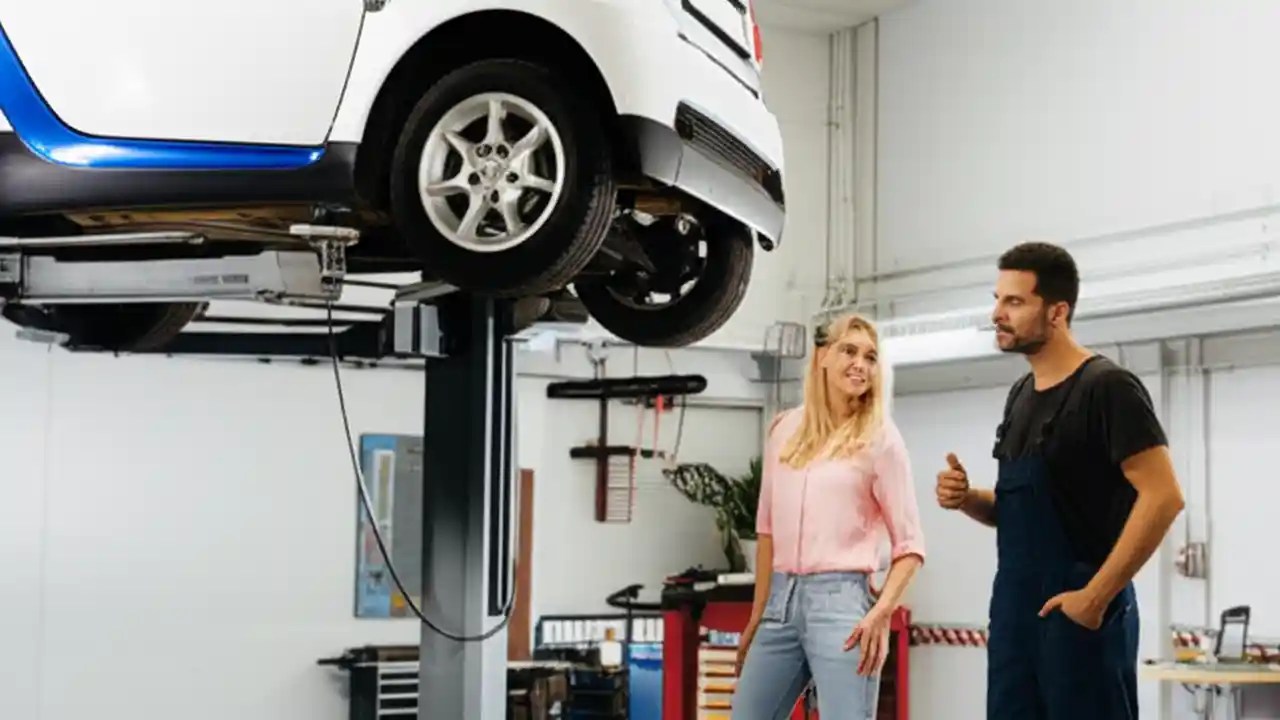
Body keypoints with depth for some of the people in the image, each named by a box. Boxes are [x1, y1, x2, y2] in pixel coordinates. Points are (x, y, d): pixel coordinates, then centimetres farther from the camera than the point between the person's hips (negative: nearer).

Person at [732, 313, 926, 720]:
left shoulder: (879, 438, 0)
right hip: (782, 599, 5)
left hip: (840, 600, -5)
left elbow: (910, 545, -1)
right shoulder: (785, 429, 11)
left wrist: (880, 614, -15)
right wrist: (757, 615, 15)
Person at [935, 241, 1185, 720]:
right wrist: (967, 499, 2)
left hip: (1079, 613, -8)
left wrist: (1096, 597, -21)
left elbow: (1162, 498, -19)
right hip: (1014, 609, 8)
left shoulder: (1107, 388, -11)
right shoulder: (1021, 396, 15)